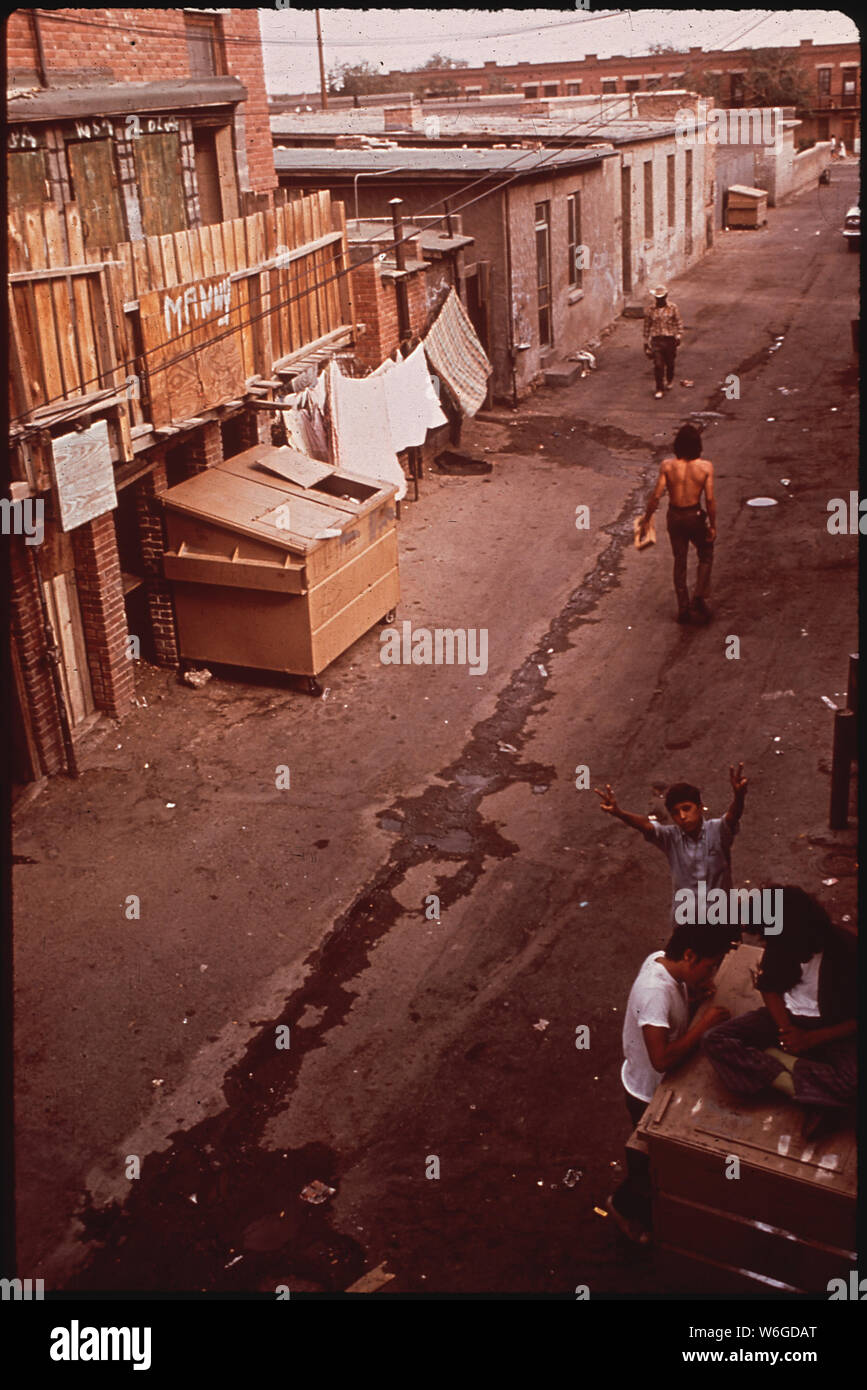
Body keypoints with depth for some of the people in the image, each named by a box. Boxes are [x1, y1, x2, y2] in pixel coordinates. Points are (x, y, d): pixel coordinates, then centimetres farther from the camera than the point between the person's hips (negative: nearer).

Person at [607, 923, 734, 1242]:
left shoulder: (661, 960, -12)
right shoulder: (655, 991, -39)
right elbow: (662, 1059, -43)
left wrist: (696, 990, -10)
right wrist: (703, 1025, -34)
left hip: (655, 1084, 8)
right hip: (649, 1093, -8)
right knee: (651, 1158, 17)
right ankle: (625, 1204, 43)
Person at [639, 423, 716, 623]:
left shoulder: (667, 466, -15)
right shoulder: (705, 467, -16)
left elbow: (656, 495, -13)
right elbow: (710, 499, -15)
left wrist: (646, 518, 1)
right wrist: (712, 525, -2)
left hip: (675, 516, 1)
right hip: (695, 516, -1)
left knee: (680, 561, 16)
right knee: (706, 556, 22)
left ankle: (683, 608, 22)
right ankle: (699, 598, 9)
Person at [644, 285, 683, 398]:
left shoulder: (673, 308, 0)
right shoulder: (650, 310, 2)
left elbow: (679, 323, 3)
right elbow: (647, 326, 10)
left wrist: (678, 336, -9)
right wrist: (646, 342, 10)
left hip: (670, 339, 0)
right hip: (656, 340, 0)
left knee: (670, 362, 13)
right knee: (658, 365, -8)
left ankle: (670, 380, 43)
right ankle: (659, 390, -2)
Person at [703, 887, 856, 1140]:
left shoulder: (846, 951, -23)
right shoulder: (780, 943, -12)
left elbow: (856, 1019, -14)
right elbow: (769, 987, 4)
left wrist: (810, 1039, -21)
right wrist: (785, 1028, -12)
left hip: (830, 1028, -4)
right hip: (788, 1015, 4)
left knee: (851, 1081, -36)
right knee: (716, 1042, -20)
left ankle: (771, 1055, -16)